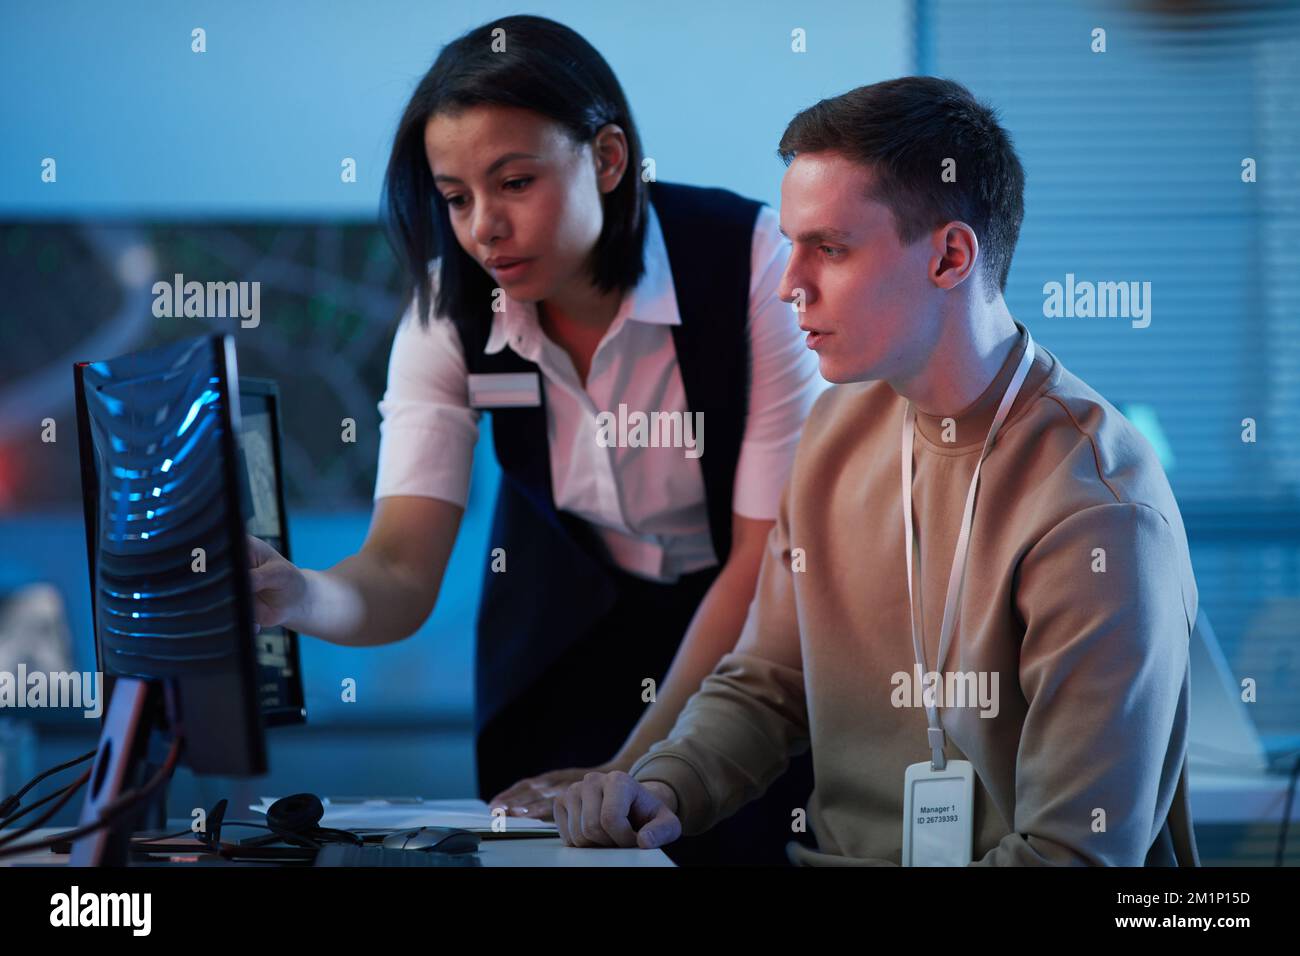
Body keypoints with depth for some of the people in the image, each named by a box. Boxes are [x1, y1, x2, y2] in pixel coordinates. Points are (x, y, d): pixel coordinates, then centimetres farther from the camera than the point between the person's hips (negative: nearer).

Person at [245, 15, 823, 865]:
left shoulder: (753, 262, -26)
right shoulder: (451, 308, -17)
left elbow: (769, 556, -24)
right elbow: (401, 575, -24)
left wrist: (634, 770, -29)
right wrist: (301, 597, -47)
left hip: (761, 630, -2)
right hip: (569, 625, 3)